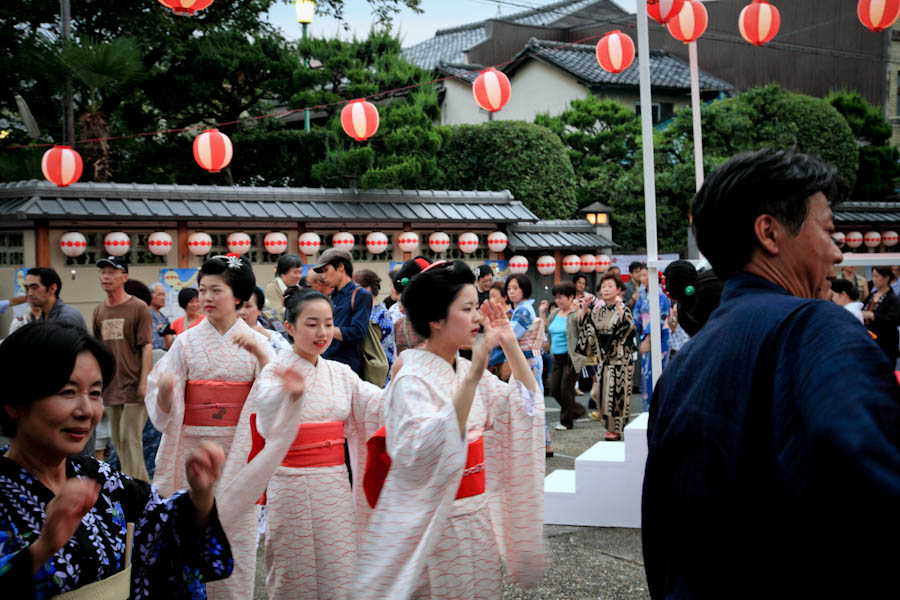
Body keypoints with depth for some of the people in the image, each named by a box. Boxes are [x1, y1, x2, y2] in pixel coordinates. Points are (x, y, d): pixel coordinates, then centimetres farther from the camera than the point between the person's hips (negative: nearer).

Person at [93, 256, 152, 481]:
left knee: (130, 440, -8)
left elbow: (147, 347, -9)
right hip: (110, 387, 6)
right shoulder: (98, 311, 11)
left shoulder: (138, 308, -5)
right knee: (117, 441, 9)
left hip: (133, 386, -6)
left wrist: (144, 382, -15)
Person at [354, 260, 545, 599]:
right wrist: (472, 377, -39)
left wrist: (511, 345, 0)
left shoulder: (466, 371, 6)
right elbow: (424, 452, -34)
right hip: (430, 527, -7)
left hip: (476, 520, 7)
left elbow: (527, 403, 12)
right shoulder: (412, 381, -18)